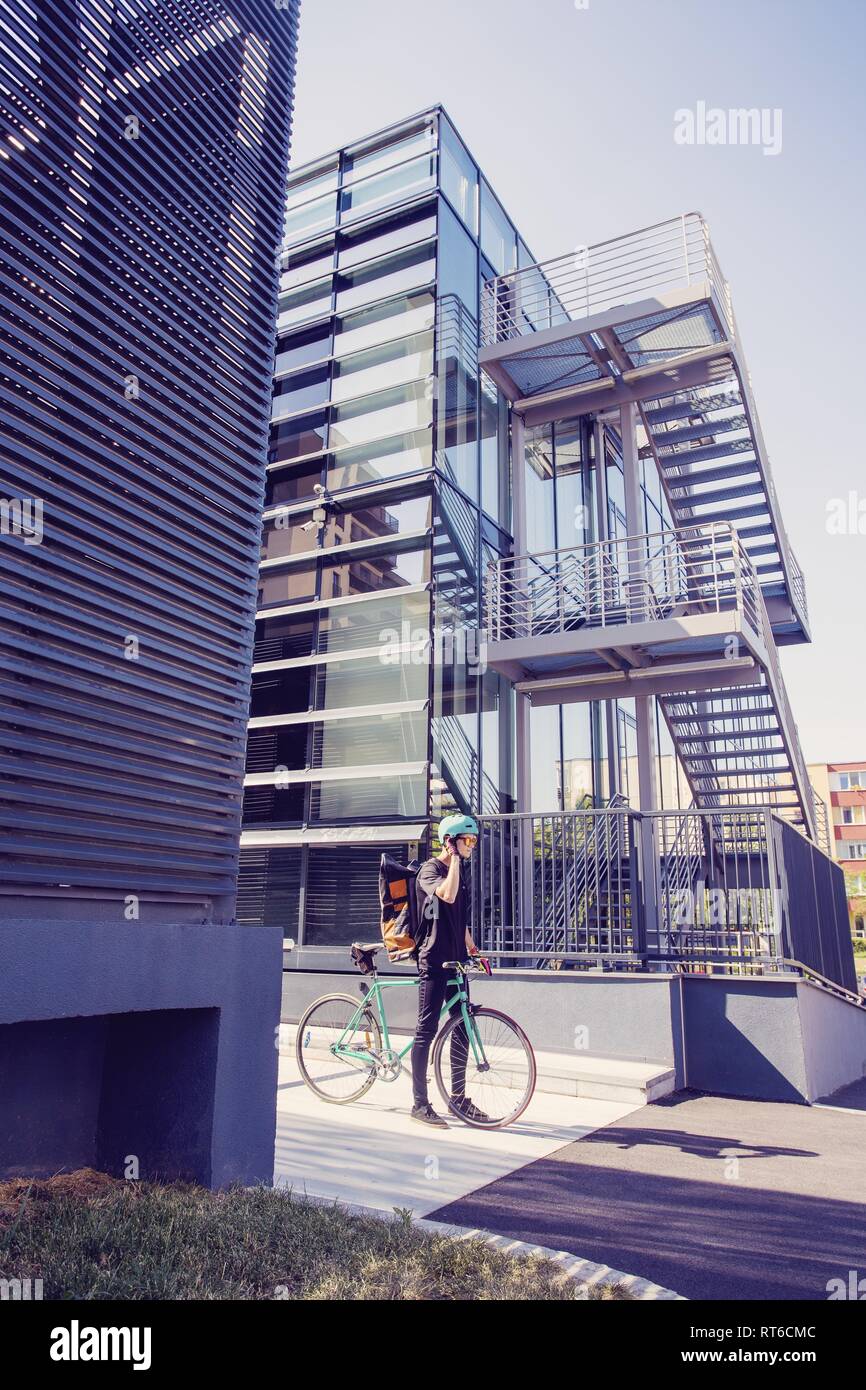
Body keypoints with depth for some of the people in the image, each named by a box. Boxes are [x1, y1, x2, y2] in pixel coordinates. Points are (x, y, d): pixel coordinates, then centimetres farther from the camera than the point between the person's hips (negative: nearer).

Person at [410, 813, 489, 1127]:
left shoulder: (458, 872, 15)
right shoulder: (430, 869, -11)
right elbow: (448, 895, -33)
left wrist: (472, 948, 23)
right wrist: (455, 859, -24)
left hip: (456, 960, 9)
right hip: (434, 960, -9)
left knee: (462, 1027, 11)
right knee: (427, 1030, -3)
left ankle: (458, 1097, 22)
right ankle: (420, 1104, 6)